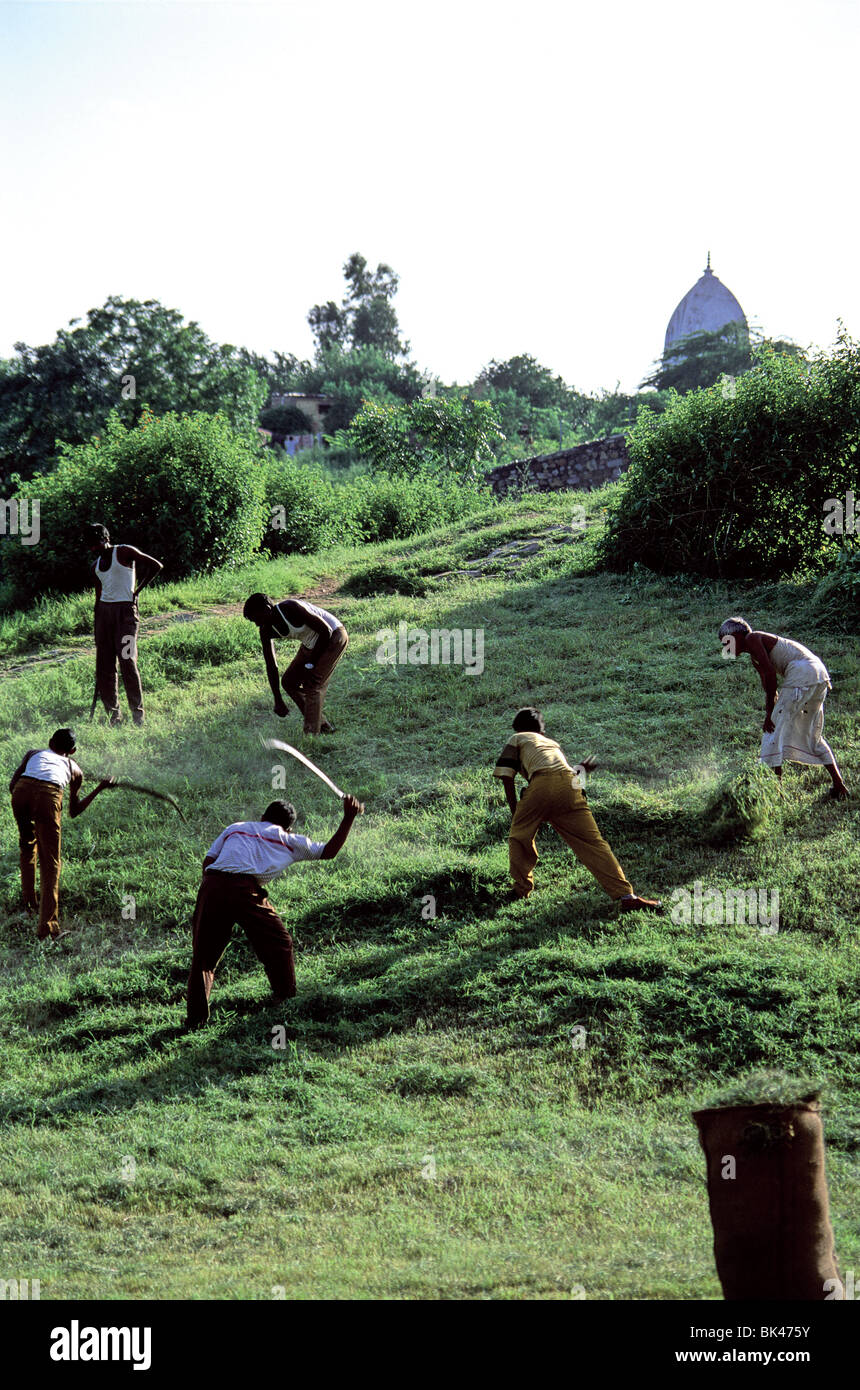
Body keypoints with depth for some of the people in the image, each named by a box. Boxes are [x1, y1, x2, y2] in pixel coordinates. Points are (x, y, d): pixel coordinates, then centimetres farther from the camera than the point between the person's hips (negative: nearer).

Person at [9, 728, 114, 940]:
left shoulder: (33, 753, 34)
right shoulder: (74, 769, 33)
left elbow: (12, 785, 21)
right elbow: (74, 811, 37)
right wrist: (100, 789, 47)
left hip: (22, 790, 2)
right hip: (49, 795, -2)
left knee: (28, 844, 30)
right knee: (50, 863, 5)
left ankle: (29, 902, 39)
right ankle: (47, 927, -1)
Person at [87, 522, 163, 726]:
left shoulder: (124, 552, -3)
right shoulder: (96, 566, 17)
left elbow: (156, 566, -8)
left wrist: (137, 590, -7)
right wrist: (96, 631, 19)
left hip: (125, 611, -7)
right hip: (104, 611, 7)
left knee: (127, 661, -14)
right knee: (104, 665, 3)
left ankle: (138, 713, -9)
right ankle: (113, 715, 8)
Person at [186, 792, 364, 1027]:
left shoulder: (235, 828, 30)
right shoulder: (287, 840, 23)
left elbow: (208, 861, 18)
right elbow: (328, 851, 26)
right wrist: (348, 818, 28)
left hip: (211, 885, 3)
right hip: (246, 890, -3)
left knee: (203, 954, 11)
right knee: (279, 945, 17)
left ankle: (196, 1017, 7)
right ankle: (287, 1002, 23)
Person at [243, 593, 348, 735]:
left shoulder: (292, 608, -31)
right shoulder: (266, 629, -9)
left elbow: (326, 630, -25)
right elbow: (271, 665, -3)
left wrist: (311, 663, -18)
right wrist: (278, 700, -6)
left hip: (334, 636, -9)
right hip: (312, 642, 9)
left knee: (313, 686, -16)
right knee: (289, 682, 6)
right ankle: (323, 726, 13)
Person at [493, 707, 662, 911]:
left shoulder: (517, 739, 28)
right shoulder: (552, 743, 40)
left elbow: (506, 776, 14)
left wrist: (515, 812, 17)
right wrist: (581, 770, 59)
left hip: (542, 783, -4)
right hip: (570, 785, 4)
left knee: (519, 837, 19)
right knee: (592, 842, -1)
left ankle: (522, 890, 21)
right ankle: (625, 896, -11)